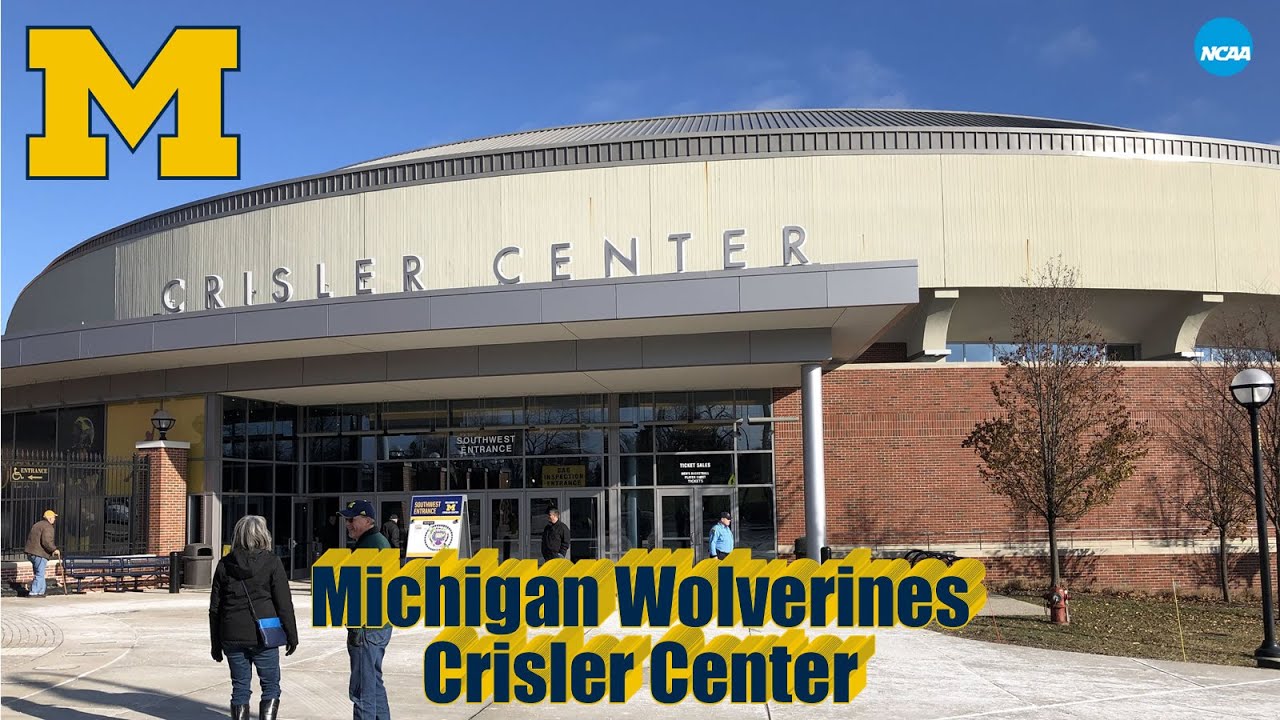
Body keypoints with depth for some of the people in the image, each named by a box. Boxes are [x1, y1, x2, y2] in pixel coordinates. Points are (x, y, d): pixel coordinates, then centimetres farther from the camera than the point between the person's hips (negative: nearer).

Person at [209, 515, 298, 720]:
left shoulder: (225, 565, 5)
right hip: (263, 636, -3)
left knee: (240, 688, 11)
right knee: (271, 686, 8)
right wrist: (291, 635, 1)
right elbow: (284, 603, -7)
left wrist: (216, 643, 15)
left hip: (232, 637, 3)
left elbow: (215, 607, 8)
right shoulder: (271, 562, -6)